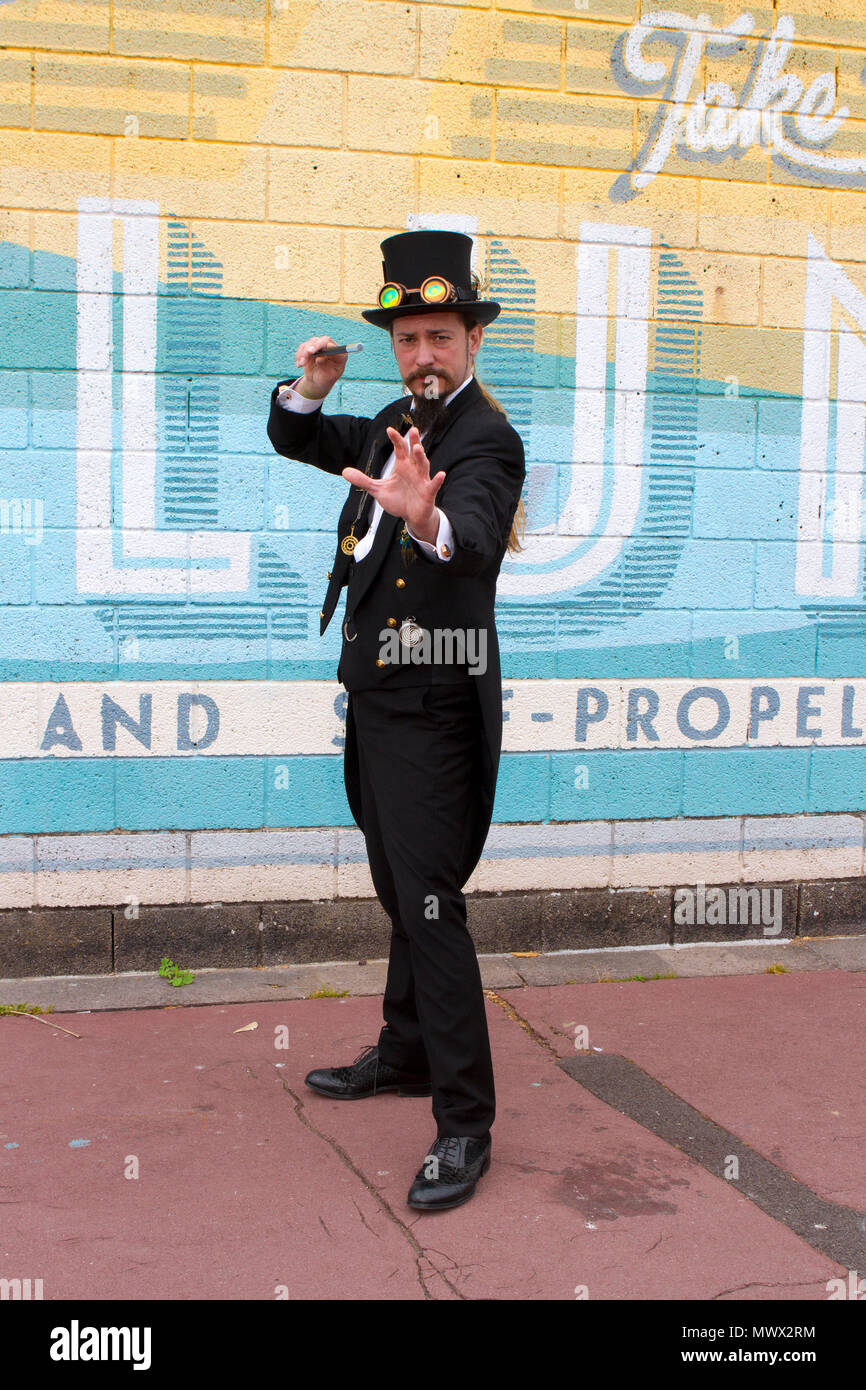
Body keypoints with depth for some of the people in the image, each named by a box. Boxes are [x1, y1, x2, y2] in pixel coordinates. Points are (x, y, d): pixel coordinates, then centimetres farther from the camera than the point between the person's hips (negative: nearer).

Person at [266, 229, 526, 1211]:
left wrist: (428, 518, -60)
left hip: (431, 705, -9)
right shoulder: (395, 422, 11)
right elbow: (297, 442, 24)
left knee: (430, 905, -9)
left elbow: (477, 533, -36)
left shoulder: (486, 439, -15)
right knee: (401, 895, 20)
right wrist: (307, 390, 1)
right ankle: (405, 1054, 36)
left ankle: (464, 1124, -1)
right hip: (376, 698, 9)